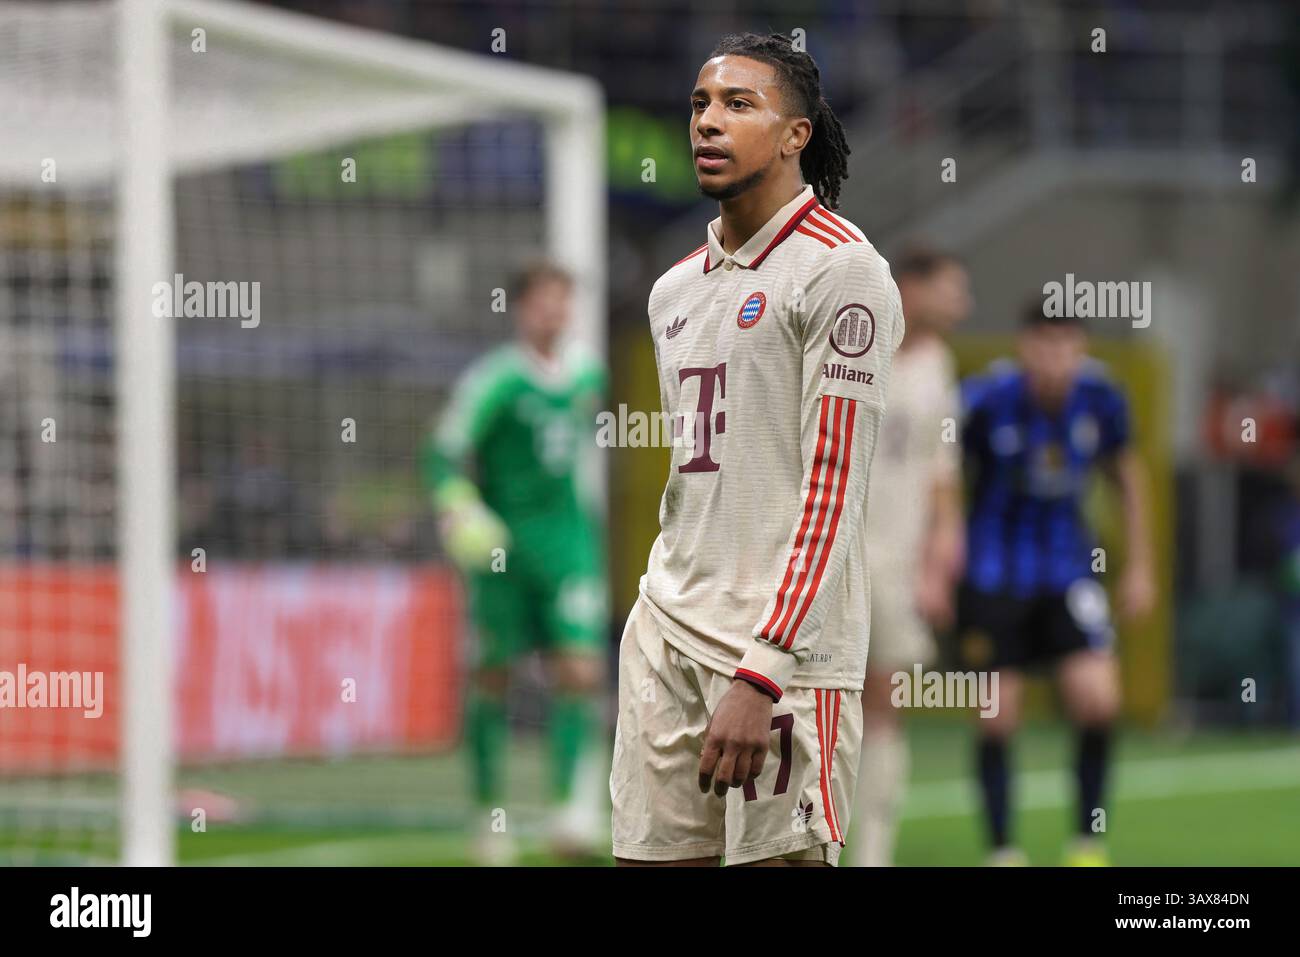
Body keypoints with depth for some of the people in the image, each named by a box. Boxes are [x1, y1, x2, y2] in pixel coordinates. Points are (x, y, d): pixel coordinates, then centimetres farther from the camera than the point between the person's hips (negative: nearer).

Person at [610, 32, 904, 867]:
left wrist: (758, 675, -21)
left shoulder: (841, 269, -8)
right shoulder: (676, 289, 17)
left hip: (785, 642, -7)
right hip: (667, 630, 7)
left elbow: (831, 488, -15)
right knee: (651, 857, 3)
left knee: (778, 858, -10)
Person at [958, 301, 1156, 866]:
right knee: (997, 718, -3)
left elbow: (1126, 475, 11)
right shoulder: (985, 401, -18)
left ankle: (1088, 841, 5)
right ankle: (1002, 851, 12)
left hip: (1069, 569, 2)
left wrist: (1139, 566, 13)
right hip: (994, 577, -2)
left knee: (1099, 702, -12)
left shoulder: (1100, 399, -8)